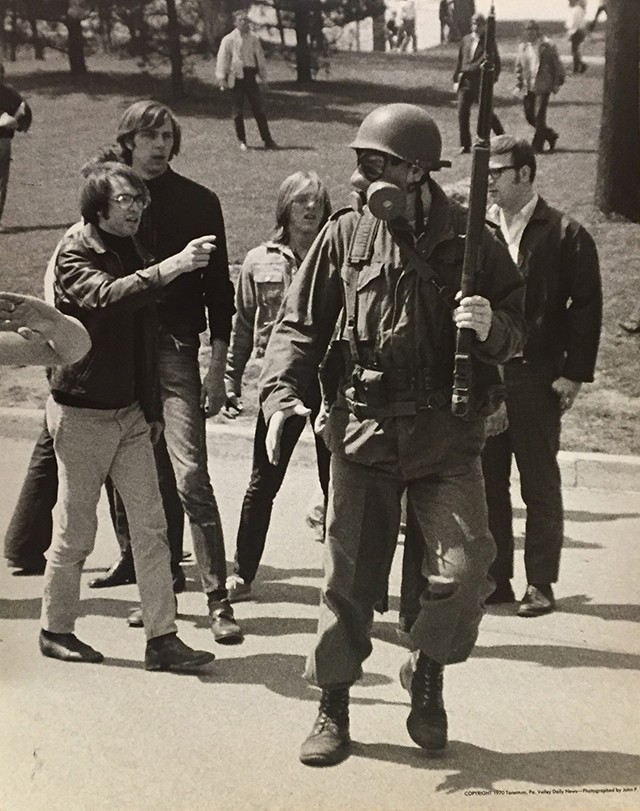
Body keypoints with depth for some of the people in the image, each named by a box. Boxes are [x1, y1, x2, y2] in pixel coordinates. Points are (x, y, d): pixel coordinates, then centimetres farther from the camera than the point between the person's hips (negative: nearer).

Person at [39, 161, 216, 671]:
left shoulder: (134, 256, 12)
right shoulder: (75, 255, -9)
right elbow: (106, 296, -32)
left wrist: (152, 407, 17)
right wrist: (172, 266, -40)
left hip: (131, 411, 6)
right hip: (82, 412, -6)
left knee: (151, 526, 1)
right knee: (75, 529, 3)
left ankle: (162, 638, 4)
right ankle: (56, 630, 21)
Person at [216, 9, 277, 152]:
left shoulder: (253, 40, 12)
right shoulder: (228, 40, 0)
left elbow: (260, 58, 18)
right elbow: (222, 59, -3)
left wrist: (263, 77, 14)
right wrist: (221, 78, -11)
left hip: (250, 76, 3)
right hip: (236, 77, -3)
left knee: (259, 109, 1)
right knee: (237, 112, 1)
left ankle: (267, 140, 4)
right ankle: (241, 141, 12)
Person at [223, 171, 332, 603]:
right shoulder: (260, 261, 6)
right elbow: (243, 327, 11)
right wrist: (231, 381, 8)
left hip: (331, 380, 0)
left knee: (336, 482, 8)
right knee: (263, 482, 5)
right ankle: (243, 573, 16)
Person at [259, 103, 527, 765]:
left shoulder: (470, 239, 1)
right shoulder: (345, 235, 1)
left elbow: (517, 330, 9)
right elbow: (299, 325, 5)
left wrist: (491, 328, -15)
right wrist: (281, 393, -11)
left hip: (447, 438, 0)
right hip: (364, 435, 1)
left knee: (465, 565, -13)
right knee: (348, 579, 5)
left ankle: (429, 675, 17)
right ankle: (332, 707, 25)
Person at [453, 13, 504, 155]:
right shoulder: (466, 40, 11)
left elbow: (496, 63, -2)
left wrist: (492, 80, -10)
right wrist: (456, 79, 12)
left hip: (481, 83, -4)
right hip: (465, 82, 4)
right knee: (462, 112, -3)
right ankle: (465, 145, 4)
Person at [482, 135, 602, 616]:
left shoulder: (565, 235, -4)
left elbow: (586, 307, -5)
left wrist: (573, 373, -10)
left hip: (536, 379, -4)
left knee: (540, 486, 5)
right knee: (487, 484, 9)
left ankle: (540, 584, 13)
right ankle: (495, 579, 20)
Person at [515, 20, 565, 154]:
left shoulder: (547, 46, -4)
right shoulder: (522, 47, 10)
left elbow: (557, 64, 0)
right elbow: (519, 67, 16)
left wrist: (557, 83, -2)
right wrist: (519, 85, 9)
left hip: (542, 87, -5)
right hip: (527, 87, 6)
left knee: (539, 116, -8)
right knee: (529, 116, 7)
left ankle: (537, 146, 1)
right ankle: (551, 135, 28)